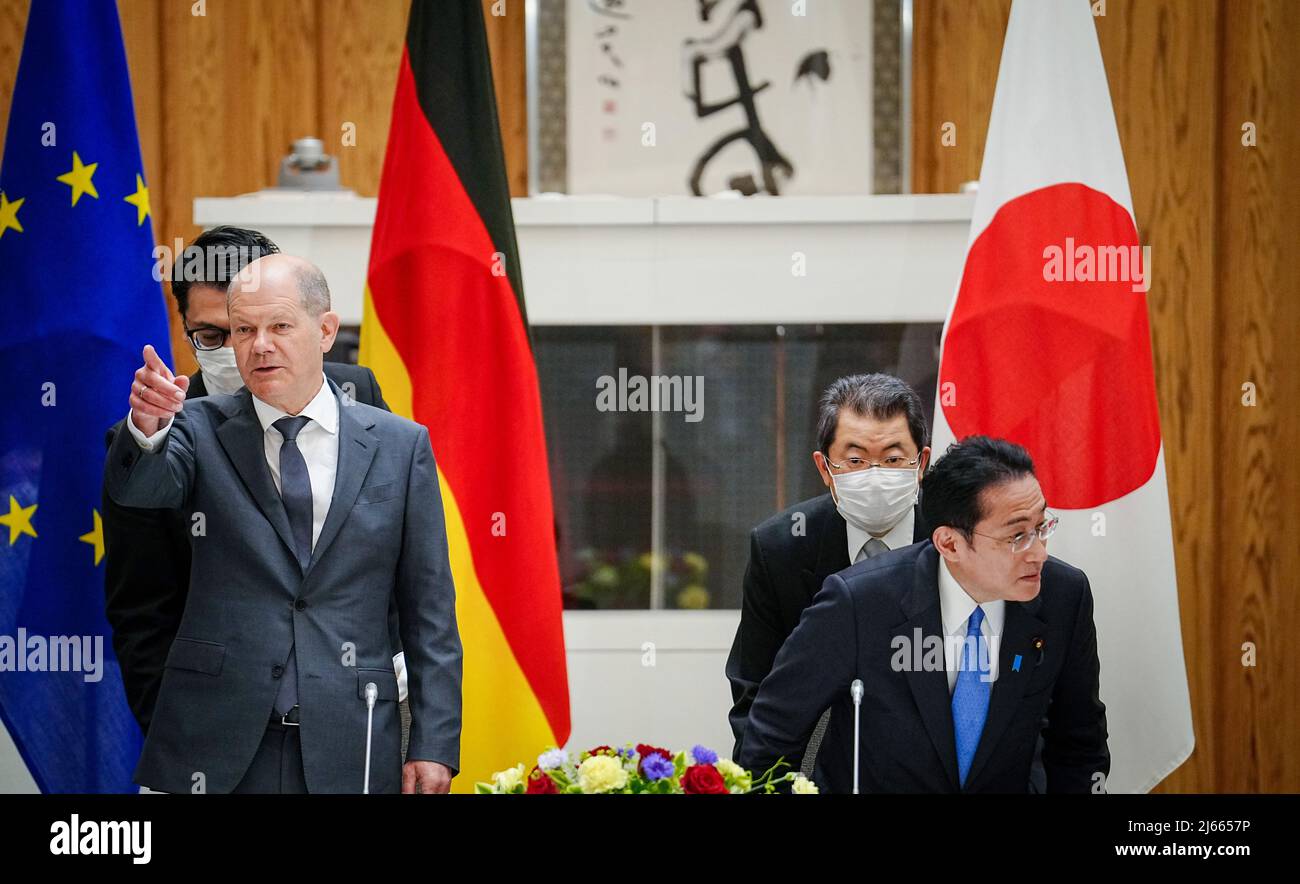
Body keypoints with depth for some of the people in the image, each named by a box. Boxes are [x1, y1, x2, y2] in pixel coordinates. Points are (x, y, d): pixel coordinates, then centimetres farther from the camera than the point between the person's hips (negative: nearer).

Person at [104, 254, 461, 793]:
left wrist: (435, 745, -1)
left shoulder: (400, 445, 5)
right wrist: (146, 428, -39)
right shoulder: (201, 430, 4)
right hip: (215, 749, 0)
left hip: (348, 752, 0)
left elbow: (429, 611, 4)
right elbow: (135, 486, -18)